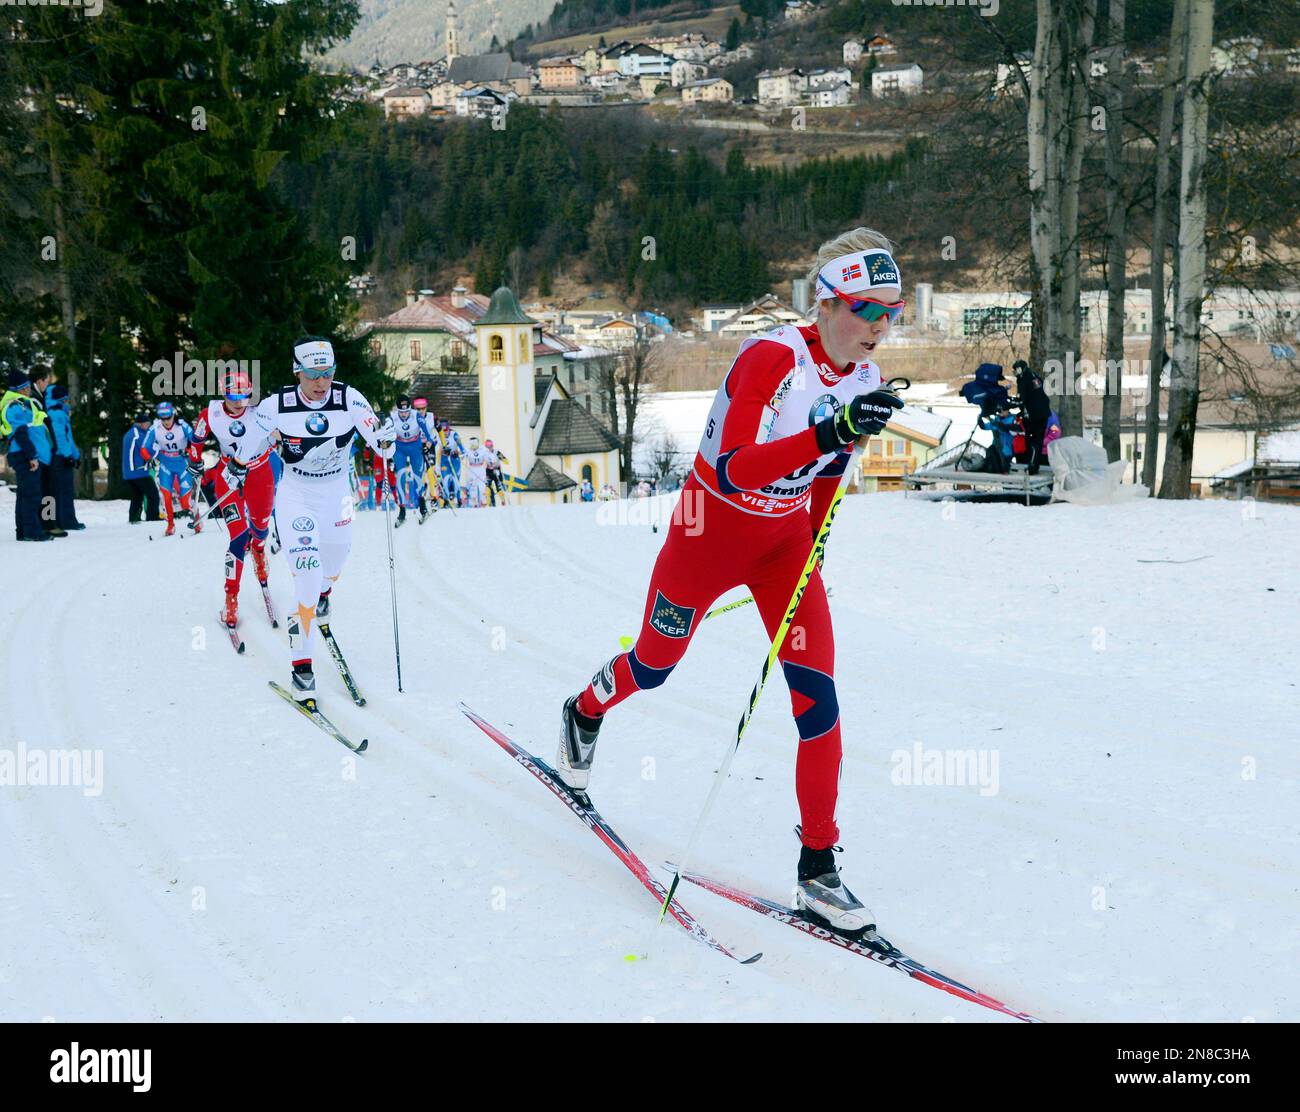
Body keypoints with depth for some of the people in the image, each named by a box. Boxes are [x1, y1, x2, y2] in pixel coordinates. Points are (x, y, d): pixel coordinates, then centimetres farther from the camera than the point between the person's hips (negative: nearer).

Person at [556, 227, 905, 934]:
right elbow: (733, 469, -41)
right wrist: (830, 430, -52)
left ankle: (818, 871, 0)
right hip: (713, 529, -5)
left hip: (785, 542, 5)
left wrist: (810, 550, 20)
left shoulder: (863, 380, -7)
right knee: (653, 667, 18)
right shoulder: (773, 359, -29)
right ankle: (584, 713, 54)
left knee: (817, 696, -8)